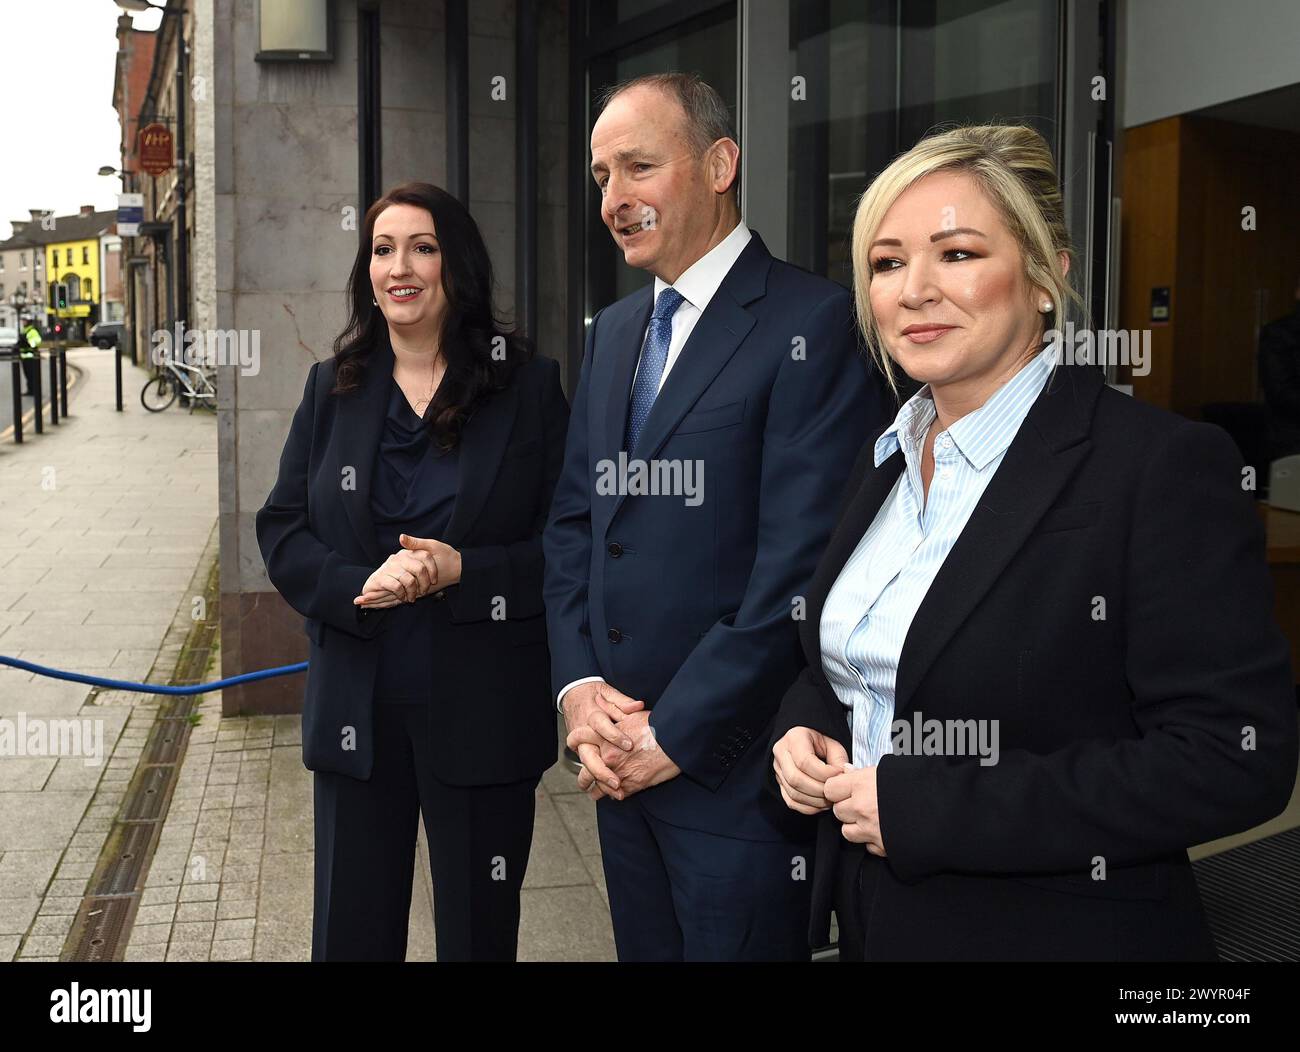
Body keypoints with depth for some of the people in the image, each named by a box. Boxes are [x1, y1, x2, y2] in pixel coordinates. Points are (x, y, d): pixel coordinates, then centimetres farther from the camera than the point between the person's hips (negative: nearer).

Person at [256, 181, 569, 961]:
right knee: (351, 931, 13)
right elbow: (283, 530, 3)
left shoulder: (529, 387, -3)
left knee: (479, 928, 14)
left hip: (483, 711, -2)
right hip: (357, 709, 3)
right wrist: (359, 586, -16)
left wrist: (464, 571, -21)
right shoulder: (332, 389, 6)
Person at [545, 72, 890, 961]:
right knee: (644, 946, 20)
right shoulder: (613, 331, 11)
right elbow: (573, 523, 12)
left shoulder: (813, 323, -13)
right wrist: (578, 685, -2)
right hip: (621, 759, 7)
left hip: (736, 771, -6)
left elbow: (802, 565, -19)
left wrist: (676, 733, -15)